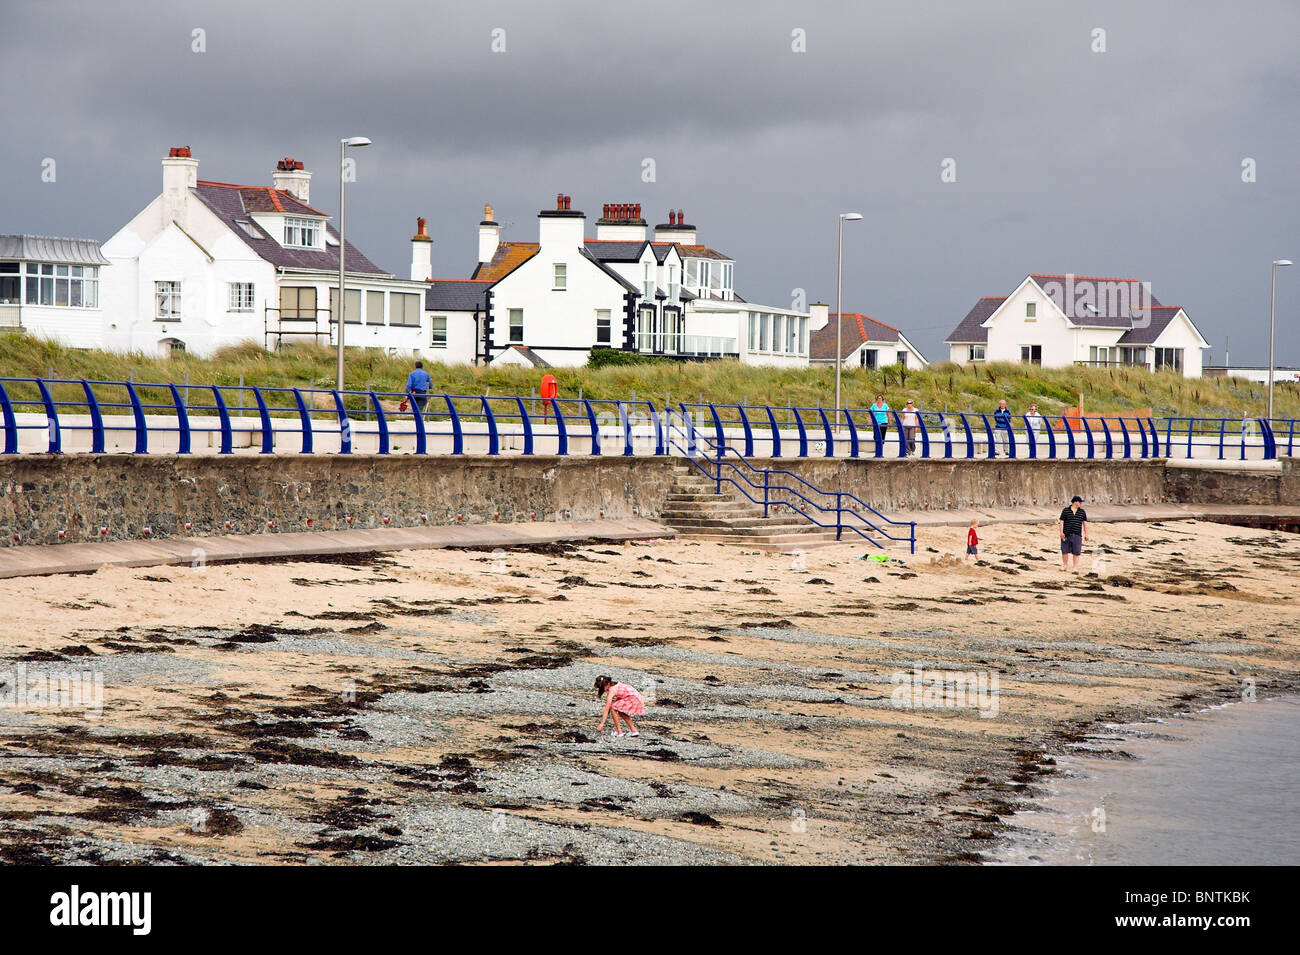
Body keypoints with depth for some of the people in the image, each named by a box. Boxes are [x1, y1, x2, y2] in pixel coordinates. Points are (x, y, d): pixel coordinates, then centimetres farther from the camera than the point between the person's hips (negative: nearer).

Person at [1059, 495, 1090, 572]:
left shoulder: (1082, 512, 9)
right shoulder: (1065, 510, 2)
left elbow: (1085, 523, 11)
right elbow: (1061, 522, 2)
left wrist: (1086, 534, 6)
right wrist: (1061, 532, -8)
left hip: (1077, 535, 1)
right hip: (1066, 534, -1)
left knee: (1076, 553, -2)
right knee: (1065, 551, 2)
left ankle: (1075, 569, 2)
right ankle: (1065, 565, 22)